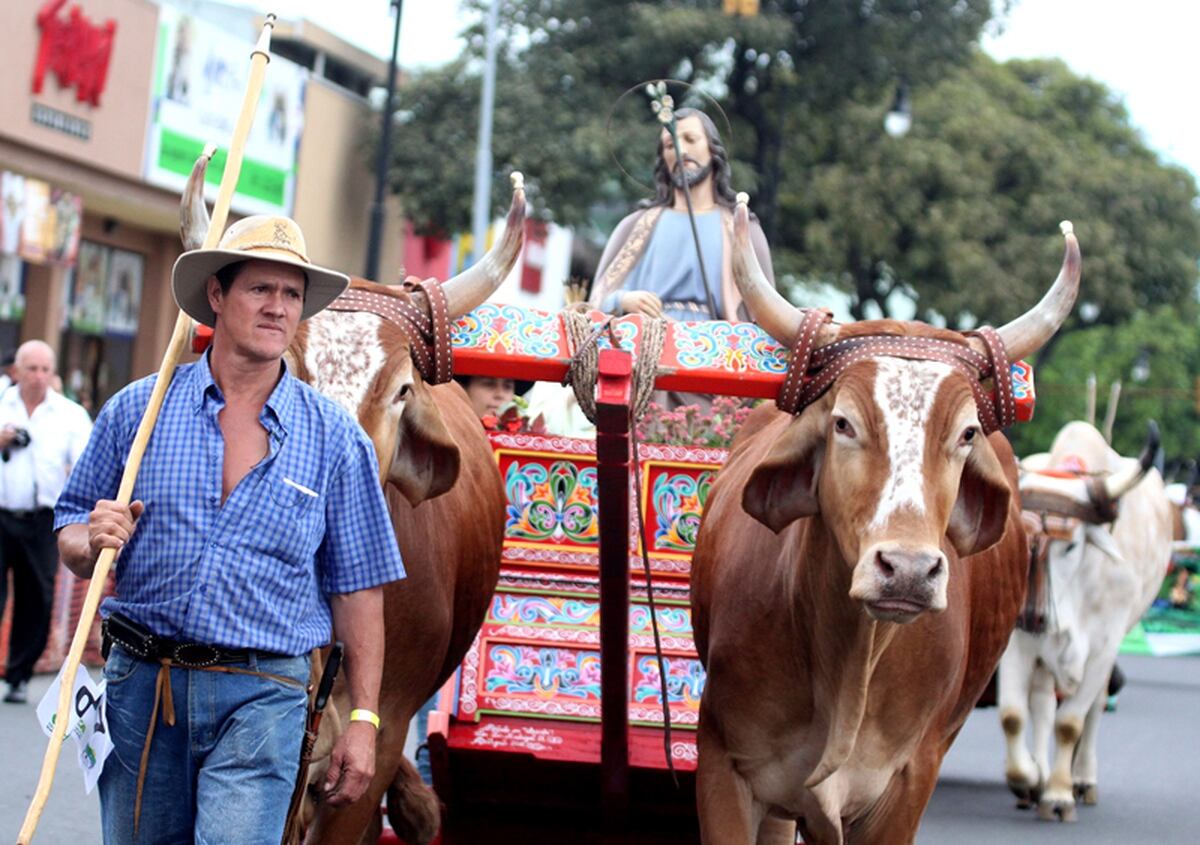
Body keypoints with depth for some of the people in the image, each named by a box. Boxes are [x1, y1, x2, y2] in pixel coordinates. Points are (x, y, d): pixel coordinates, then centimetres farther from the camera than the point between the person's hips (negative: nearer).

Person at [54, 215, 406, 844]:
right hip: (140, 681, 2)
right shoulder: (138, 411, 4)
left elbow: (358, 586, 4)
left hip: (262, 699, -2)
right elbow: (71, 535, 10)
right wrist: (93, 542, -14)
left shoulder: (335, 439, 2)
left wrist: (362, 721, -1)